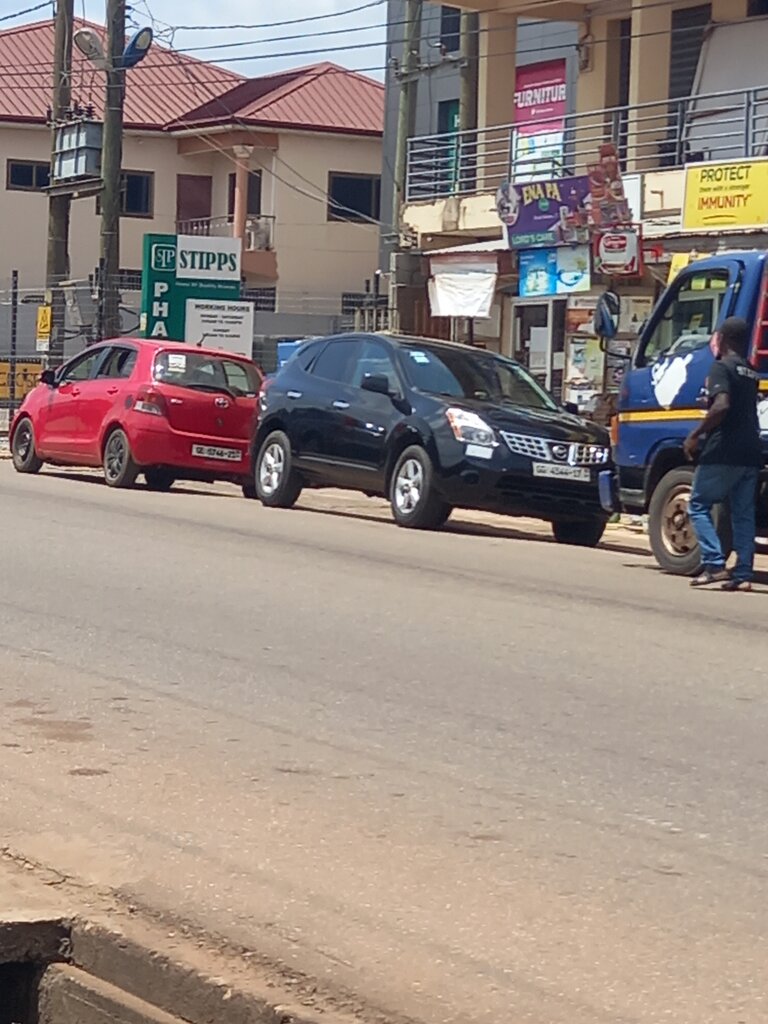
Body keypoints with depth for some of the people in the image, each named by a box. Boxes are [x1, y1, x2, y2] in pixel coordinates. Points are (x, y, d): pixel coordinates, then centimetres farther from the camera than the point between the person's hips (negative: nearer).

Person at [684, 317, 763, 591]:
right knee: (744, 514, 8)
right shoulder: (751, 373, 17)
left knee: (699, 506, 2)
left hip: (722, 453, -7)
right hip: (750, 454, 7)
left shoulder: (722, 367, -7)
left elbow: (721, 406, -21)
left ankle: (714, 564, -11)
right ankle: (743, 573, 4)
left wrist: (695, 435, -15)